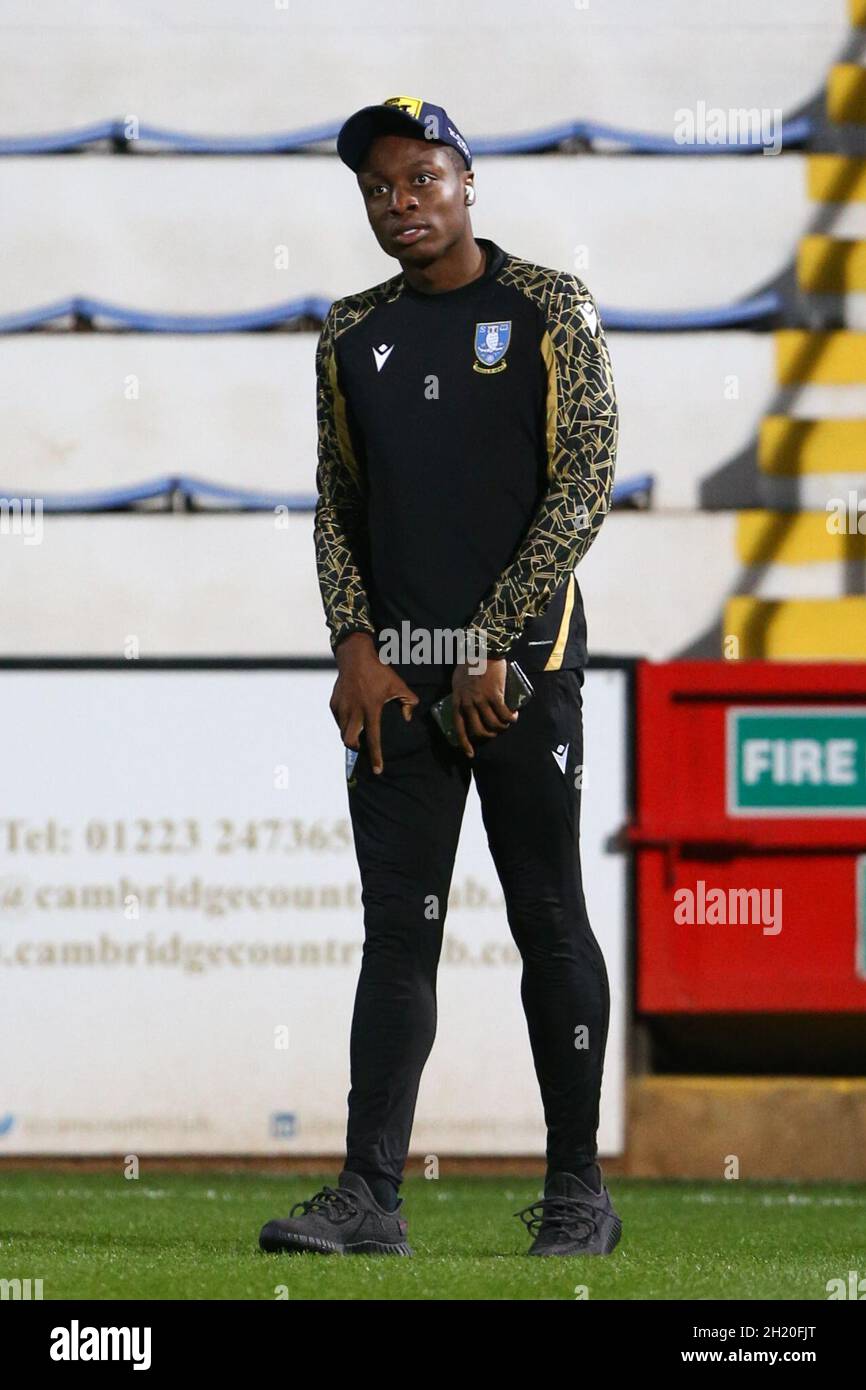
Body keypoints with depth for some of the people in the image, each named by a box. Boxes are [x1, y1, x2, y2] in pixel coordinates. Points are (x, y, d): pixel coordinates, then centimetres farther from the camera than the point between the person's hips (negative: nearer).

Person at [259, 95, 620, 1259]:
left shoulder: (550, 310, 0)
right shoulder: (354, 334, 14)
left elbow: (584, 483, -6)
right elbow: (337, 504, 15)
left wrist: (490, 648, -11)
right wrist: (356, 649, 0)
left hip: (522, 665, -4)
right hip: (395, 674, 4)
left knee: (549, 922, -1)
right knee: (397, 932, 0)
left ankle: (578, 1191, 6)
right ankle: (370, 1197, -4)